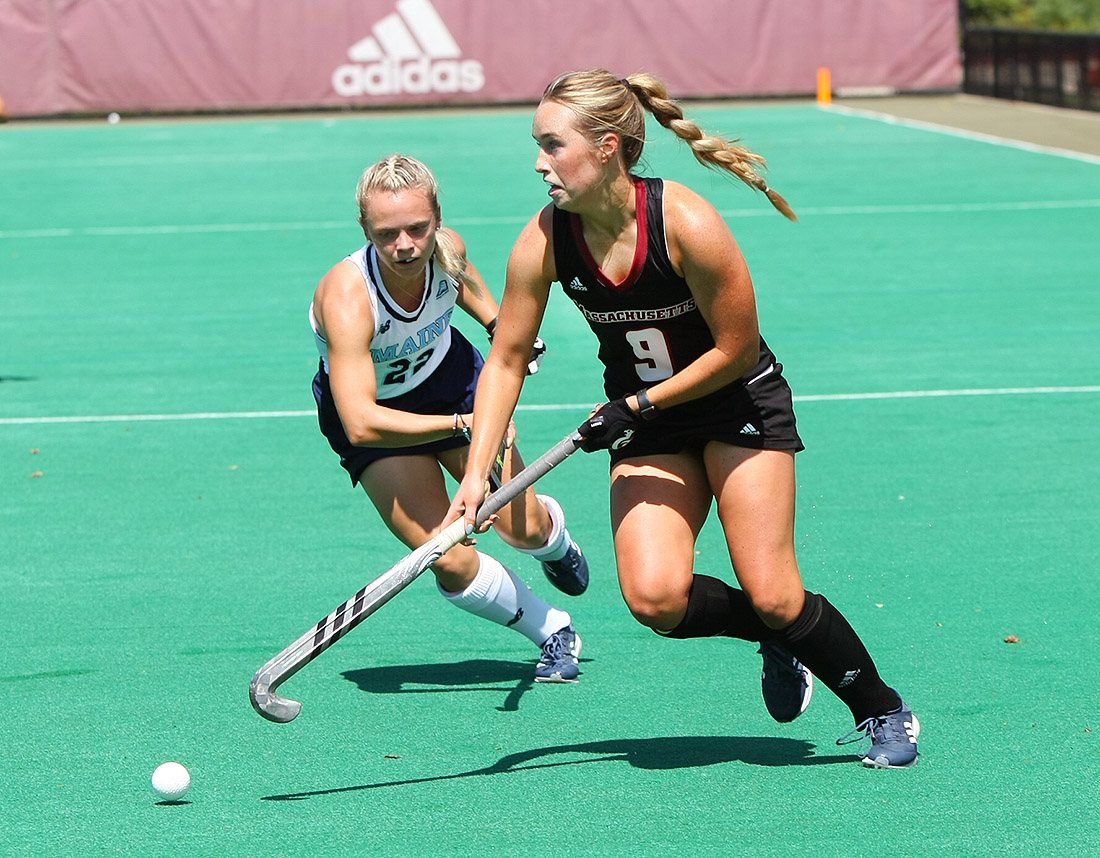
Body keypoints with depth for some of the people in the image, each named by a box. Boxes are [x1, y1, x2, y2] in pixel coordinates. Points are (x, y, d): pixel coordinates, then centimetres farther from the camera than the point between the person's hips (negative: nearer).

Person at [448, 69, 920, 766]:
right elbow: (506, 360, -6)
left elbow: (737, 351, -17)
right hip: (648, 427, 4)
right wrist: (477, 473, -14)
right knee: (654, 597, -17)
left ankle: (883, 711, 13)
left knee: (774, 597, -12)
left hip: (740, 403, -4)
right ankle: (779, 641, 12)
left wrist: (640, 405, -18)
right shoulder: (545, 241, -16)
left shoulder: (688, 225, -28)